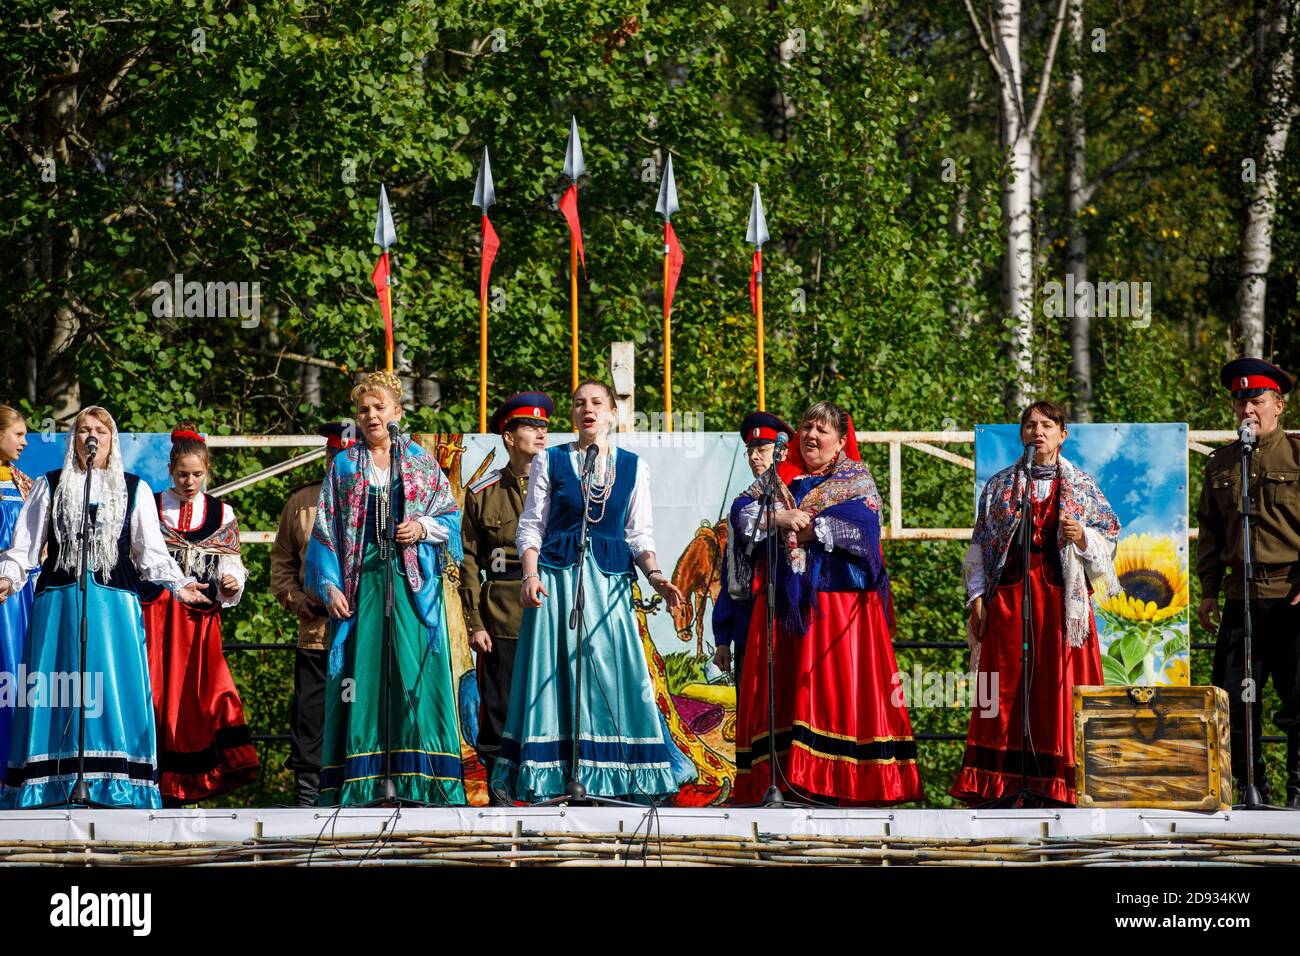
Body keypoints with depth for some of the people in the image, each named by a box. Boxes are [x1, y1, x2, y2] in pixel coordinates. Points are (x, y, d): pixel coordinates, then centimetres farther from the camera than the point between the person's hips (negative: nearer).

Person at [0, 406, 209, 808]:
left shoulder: (134, 489, 11)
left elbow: (152, 552, 9)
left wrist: (178, 583, -7)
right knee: (57, 696, -5)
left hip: (114, 603, 0)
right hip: (59, 603, 0)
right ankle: (54, 787, -4)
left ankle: (117, 788, -7)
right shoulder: (50, 486, 12)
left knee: (115, 693, -7)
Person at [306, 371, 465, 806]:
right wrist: (329, 586, -4)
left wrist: (423, 528, -10)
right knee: (362, 669, -6)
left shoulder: (421, 462, 12)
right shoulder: (344, 466, 11)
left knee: (415, 673, -8)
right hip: (361, 581, 0)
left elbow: (451, 515, 11)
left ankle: (418, 778, -9)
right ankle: (359, 781, -7)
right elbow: (325, 530, 7)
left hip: (412, 581, 0)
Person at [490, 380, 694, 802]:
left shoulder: (633, 467, 10)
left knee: (614, 670, -4)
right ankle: (551, 778, -2)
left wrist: (654, 575, -8)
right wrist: (531, 575, -11)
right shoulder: (550, 462, 7)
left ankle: (616, 779, -1)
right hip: (558, 577, -1)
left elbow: (639, 533, 9)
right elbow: (531, 526, 5)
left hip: (610, 579, 1)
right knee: (556, 671, -4)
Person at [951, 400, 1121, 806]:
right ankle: (1004, 784, -5)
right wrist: (976, 597, 4)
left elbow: (1108, 542, 9)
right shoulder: (1000, 485, 13)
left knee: (1058, 686, -7)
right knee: (1006, 686, -5)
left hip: (1062, 594, -1)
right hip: (1009, 593, 1)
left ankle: (1053, 785, -5)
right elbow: (980, 546, 13)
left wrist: (1082, 537, -12)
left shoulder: (1081, 485, 10)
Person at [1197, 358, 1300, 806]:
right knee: (1233, 701, 2)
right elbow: (1210, 531, 20)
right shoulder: (1221, 463, 14)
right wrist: (1208, 591, 13)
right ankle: (1252, 789, 12)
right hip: (1241, 598, 4)